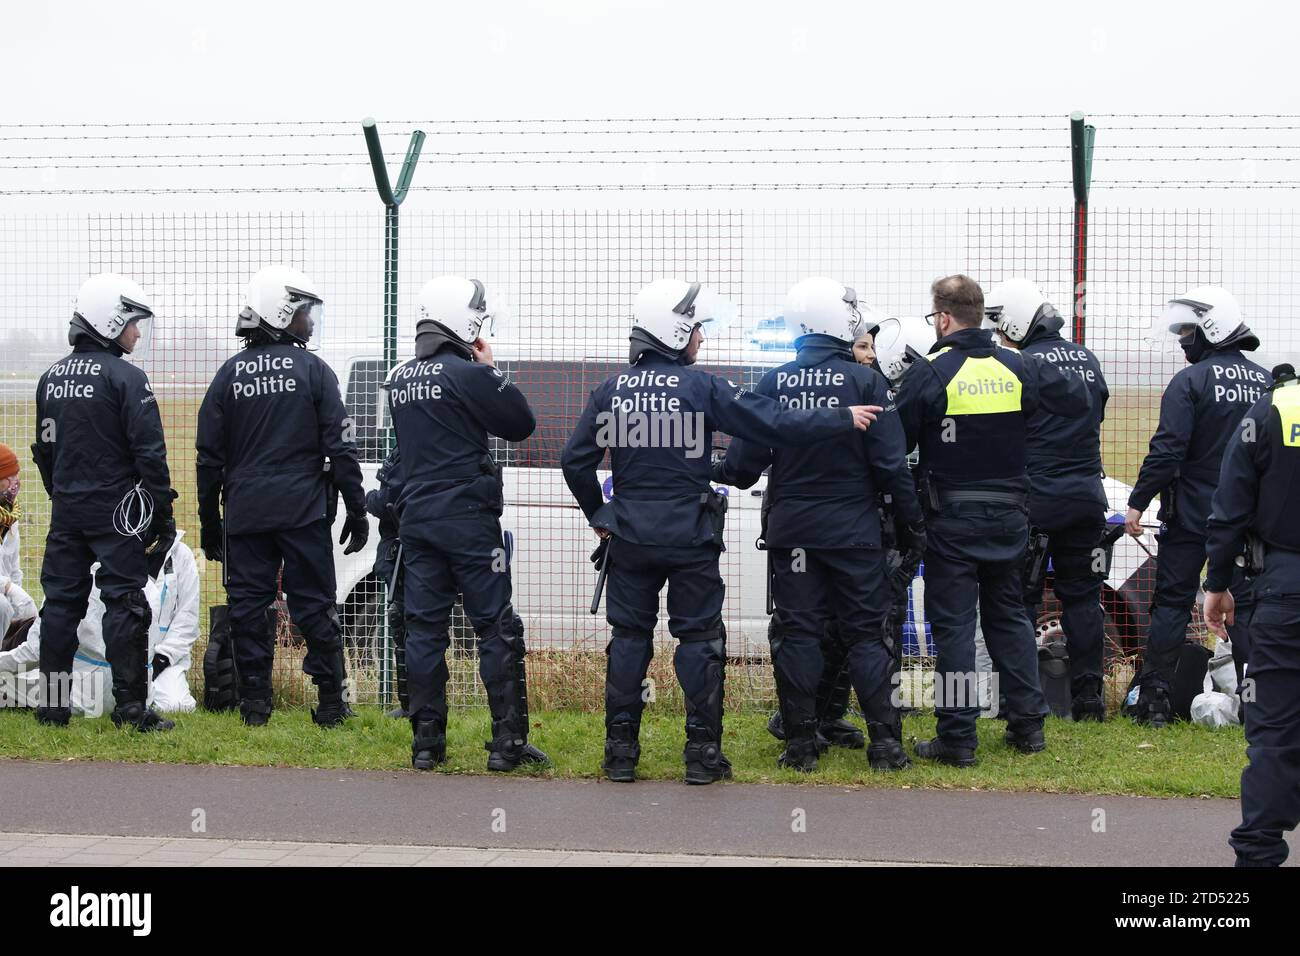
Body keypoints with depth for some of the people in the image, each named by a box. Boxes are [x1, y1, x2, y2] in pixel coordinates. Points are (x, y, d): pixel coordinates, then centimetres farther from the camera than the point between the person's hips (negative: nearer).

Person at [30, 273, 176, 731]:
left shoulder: (52, 378, 10)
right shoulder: (125, 377, -11)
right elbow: (150, 453, -13)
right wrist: (163, 514, -8)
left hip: (66, 509, 6)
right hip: (115, 509, -6)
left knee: (61, 600, 9)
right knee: (124, 603, -3)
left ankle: (52, 703, 11)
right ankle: (131, 706, -4)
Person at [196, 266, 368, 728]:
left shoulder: (229, 375, 5)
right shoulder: (312, 371, -3)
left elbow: (209, 457, 7)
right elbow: (340, 449, -4)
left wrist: (210, 522, 14)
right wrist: (357, 510, 1)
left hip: (244, 512, 2)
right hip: (303, 511, -2)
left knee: (247, 605, 6)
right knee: (314, 606, 3)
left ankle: (254, 705, 6)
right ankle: (331, 703, 5)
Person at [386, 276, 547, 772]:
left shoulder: (399, 378, 9)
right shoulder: (470, 375, -12)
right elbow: (522, 424, -4)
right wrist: (492, 369, 5)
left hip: (416, 518, 6)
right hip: (468, 516, -6)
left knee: (424, 627, 7)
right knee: (497, 628, 0)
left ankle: (426, 741, 8)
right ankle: (508, 740, 0)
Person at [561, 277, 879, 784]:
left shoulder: (611, 390, 1)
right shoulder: (702, 388, -10)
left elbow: (575, 460, 2)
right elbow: (774, 423, -13)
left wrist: (597, 514, 17)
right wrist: (843, 418, -4)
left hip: (629, 534, 3)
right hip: (689, 534, -3)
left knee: (628, 637, 10)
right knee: (699, 639, 6)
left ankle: (621, 750, 10)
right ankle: (703, 752, 6)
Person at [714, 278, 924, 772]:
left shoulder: (773, 384, -2)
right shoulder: (866, 382, -8)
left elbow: (744, 460, 1)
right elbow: (891, 465, -8)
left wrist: (718, 474, 22)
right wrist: (912, 524, 2)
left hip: (791, 528, 2)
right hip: (853, 528, -2)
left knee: (798, 633, 6)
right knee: (864, 634, 4)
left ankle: (801, 743, 6)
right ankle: (885, 742, 1)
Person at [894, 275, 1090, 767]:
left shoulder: (930, 373, -11)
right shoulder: (1019, 367, 1)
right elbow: (1078, 399, 9)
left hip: (952, 518, -4)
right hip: (1009, 514, 5)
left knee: (953, 623, 0)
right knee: (1009, 615, 17)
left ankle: (957, 738, -2)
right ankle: (1028, 723, 19)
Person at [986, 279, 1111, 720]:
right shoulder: (1088, 361, 7)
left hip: (1034, 501, -5)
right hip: (1086, 498, 5)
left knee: (1020, 598, 4)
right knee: (1083, 596, 11)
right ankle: (1088, 694, 11)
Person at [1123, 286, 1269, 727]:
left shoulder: (1190, 381, -11)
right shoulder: (1267, 382, 6)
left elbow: (1167, 450, -17)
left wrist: (1137, 502, -11)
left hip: (1193, 512, -5)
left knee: (1172, 601, 1)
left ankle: (1153, 695, -1)